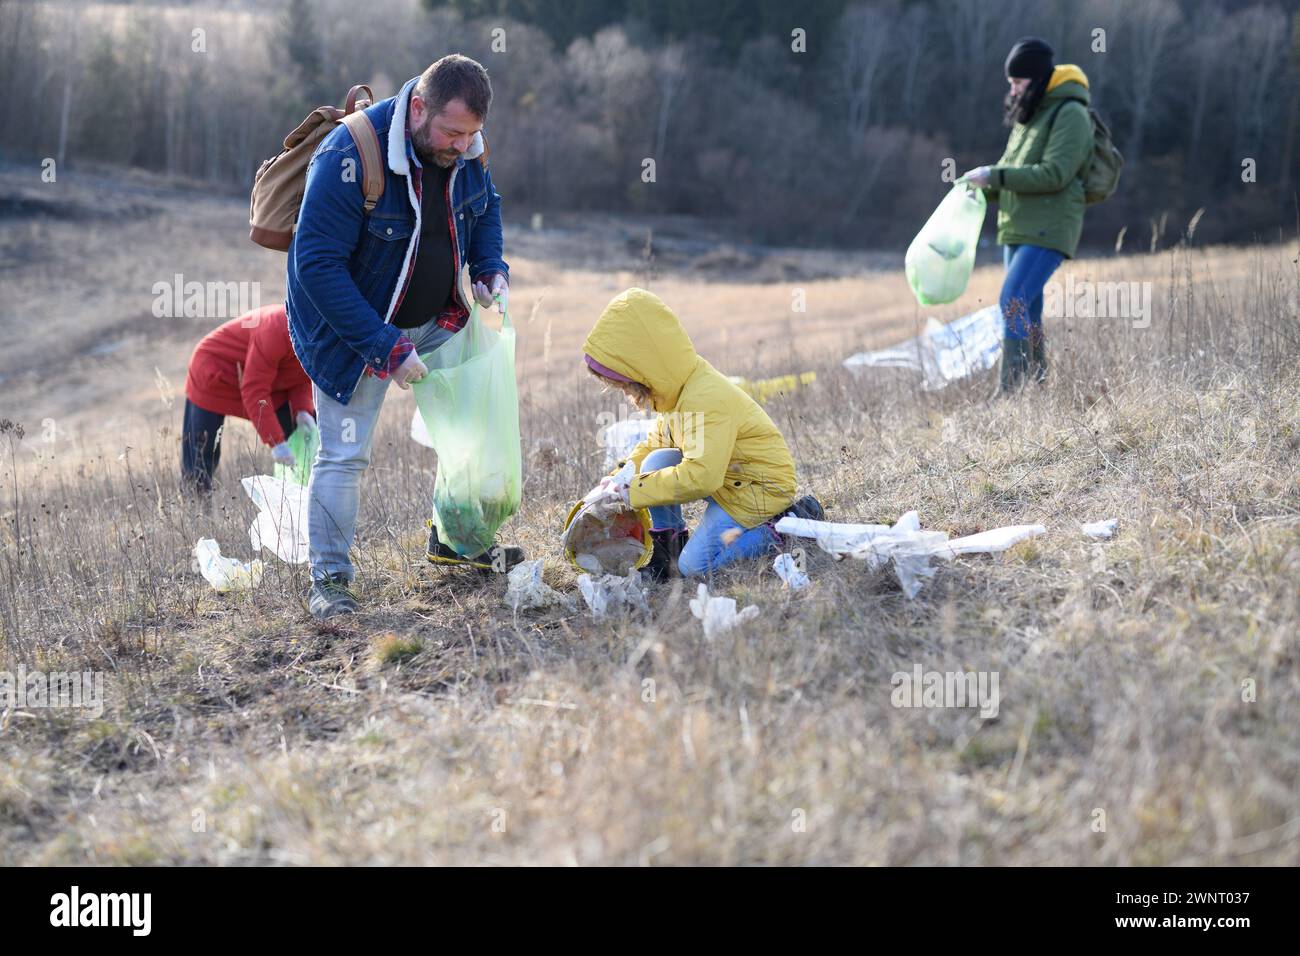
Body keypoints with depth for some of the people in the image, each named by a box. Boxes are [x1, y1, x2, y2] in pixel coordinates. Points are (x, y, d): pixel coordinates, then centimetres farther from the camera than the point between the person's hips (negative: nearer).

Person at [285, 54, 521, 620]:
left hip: (437, 320, 6)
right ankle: (328, 580, 11)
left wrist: (489, 266, -7)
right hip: (353, 327, -6)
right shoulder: (350, 156, -31)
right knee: (344, 456, -2)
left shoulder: (465, 148, -10)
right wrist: (385, 347, -31)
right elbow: (317, 265, -31)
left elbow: (486, 204, 13)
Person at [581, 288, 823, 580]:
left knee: (694, 566, -17)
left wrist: (633, 491, -28)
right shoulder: (676, 389, 3)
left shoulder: (704, 398, -29)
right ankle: (667, 545, 3)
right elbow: (654, 444, 15)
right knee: (657, 461, -8)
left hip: (759, 487, -9)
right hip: (725, 477, 9)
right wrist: (618, 478, -3)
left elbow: (699, 477, -34)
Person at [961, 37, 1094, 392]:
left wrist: (994, 176, -19)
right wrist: (984, 188, 5)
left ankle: (1009, 391, -21)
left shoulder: (1070, 114, -11)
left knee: (1012, 300, -19)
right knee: (1026, 309, 10)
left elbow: (1053, 174, -20)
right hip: (1017, 229, 9)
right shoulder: (1030, 114, 17)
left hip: (1047, 230, -9)